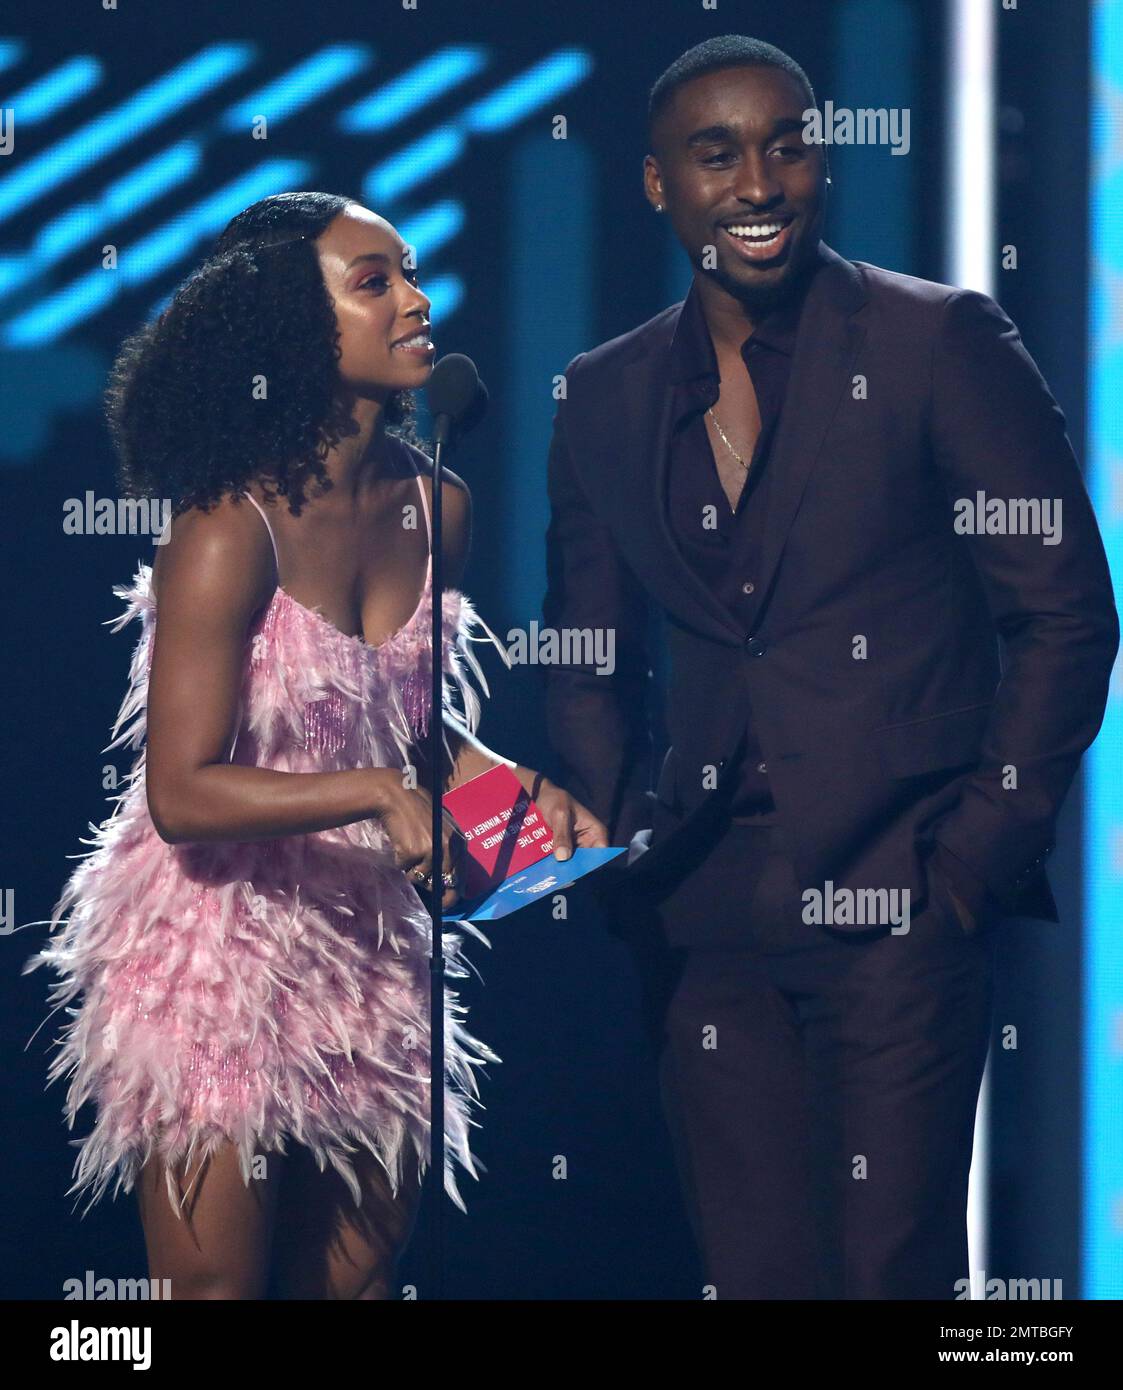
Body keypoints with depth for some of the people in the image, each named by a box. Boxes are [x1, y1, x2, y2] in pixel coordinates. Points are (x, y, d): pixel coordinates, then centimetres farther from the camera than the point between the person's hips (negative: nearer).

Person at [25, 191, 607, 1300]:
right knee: (218, 1287, 0)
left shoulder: (435, 507, 1)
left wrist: (512, 782, -2)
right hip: (216, 944, -7)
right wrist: (378, 792, -27)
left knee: (356, 1276, 13)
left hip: (370, 943, 7)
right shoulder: (230, 535, -19)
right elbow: (183, 793, -21)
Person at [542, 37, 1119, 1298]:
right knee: (752, 1269, 5)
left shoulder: (940, 342, -2)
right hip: (706, 912, 4)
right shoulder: (605, 398, 12)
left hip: (898, 897, -4)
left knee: (893, 1270, -6)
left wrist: (982, 851, -7)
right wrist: (616, 853, 4)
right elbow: (584, 662, 19)